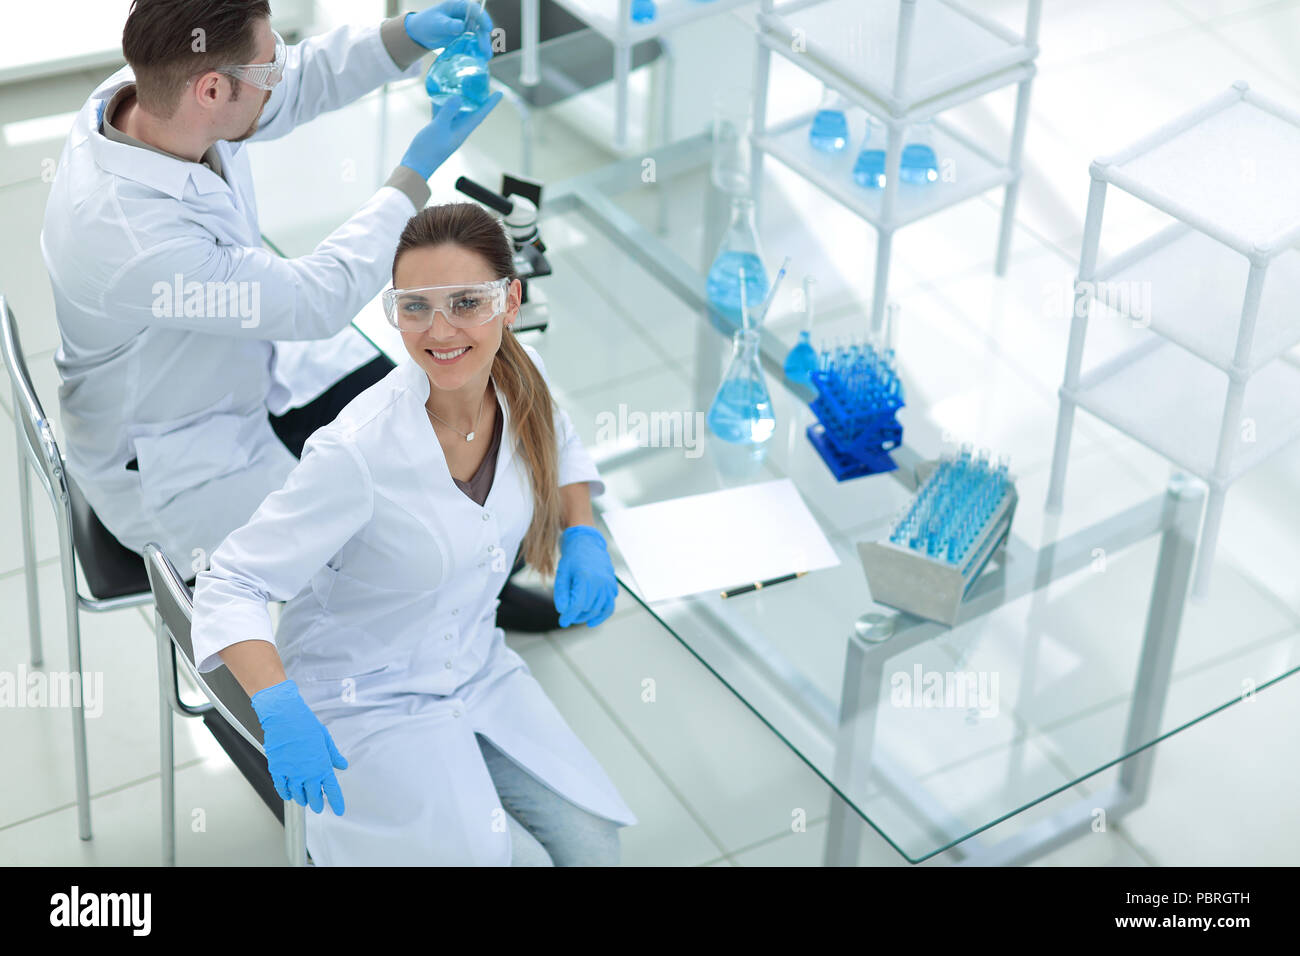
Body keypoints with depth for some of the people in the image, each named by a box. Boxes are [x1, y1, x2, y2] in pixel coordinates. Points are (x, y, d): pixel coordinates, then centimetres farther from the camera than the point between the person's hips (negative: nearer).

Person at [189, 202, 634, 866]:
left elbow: (559, 449, 14)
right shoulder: (359, 454, -29)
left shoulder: (521, 377, -11)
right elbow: (230, 584, -23)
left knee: (590, 847, -7)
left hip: (477, 670, 6)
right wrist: (279, 708, -38)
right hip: (365, 700, -6)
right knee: (510, 857, -19)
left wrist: (583, 536, -5)